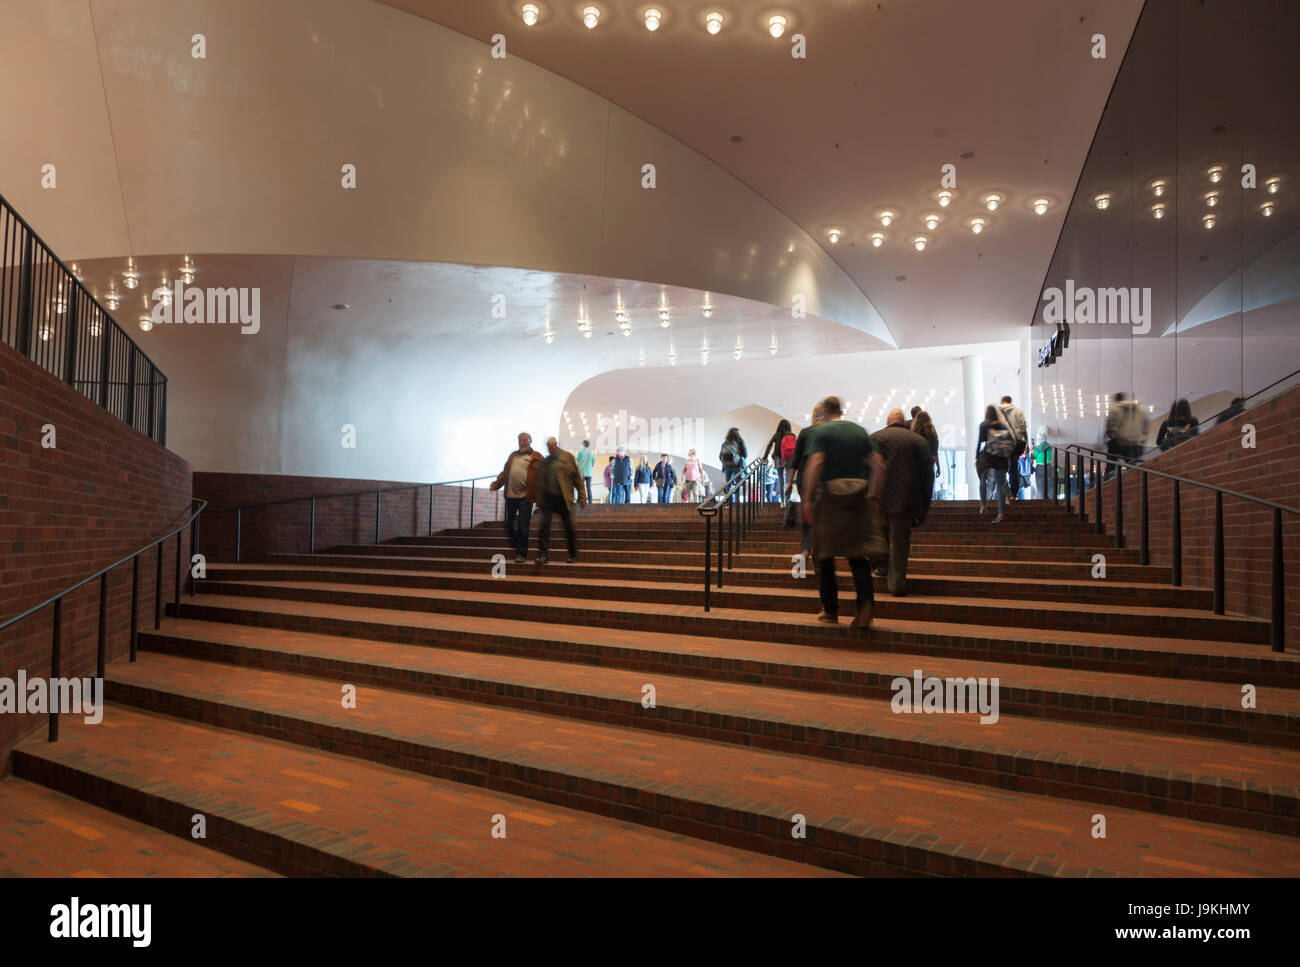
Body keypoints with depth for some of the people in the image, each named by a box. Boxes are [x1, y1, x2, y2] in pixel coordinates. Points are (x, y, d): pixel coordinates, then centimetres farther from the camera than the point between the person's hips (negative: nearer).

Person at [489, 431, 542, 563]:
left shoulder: (536, 457, 1)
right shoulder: (513, 456, 19)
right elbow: (505, 472, 19)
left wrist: (535, 495, -14)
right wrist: (496, 483, 3)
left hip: (525, 497, -6)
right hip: (510, 495, 6)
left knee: (522, 526, -5)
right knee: (509, 524, 12)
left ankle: (521, 553, 1)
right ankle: (516, 546, 32)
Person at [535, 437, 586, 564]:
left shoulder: (568, 457, 1)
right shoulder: (545, 461, 12)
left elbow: (577, 477, 0)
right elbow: (540, 481, 15)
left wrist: (582, 497, -5)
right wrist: (539, 500, 10)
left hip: (563, 498, -2)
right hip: (548, 498, 2)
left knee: (569, 527, 7)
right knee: (544, 525, -9)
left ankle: (573, 554, 23)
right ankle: (542, 555, -7)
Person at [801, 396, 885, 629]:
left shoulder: (820, 432, -1)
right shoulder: (859, 431, 12)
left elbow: (815, 464, -15)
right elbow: (878, 465, 9)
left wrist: (808, 500, -12)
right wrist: (873, 498, 15)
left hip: (830, 497, -3)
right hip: (858, 498, 4)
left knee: (825, 556, 8)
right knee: (857, 554, 6)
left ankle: (830, 611, 14)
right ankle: (865, 604, -15)